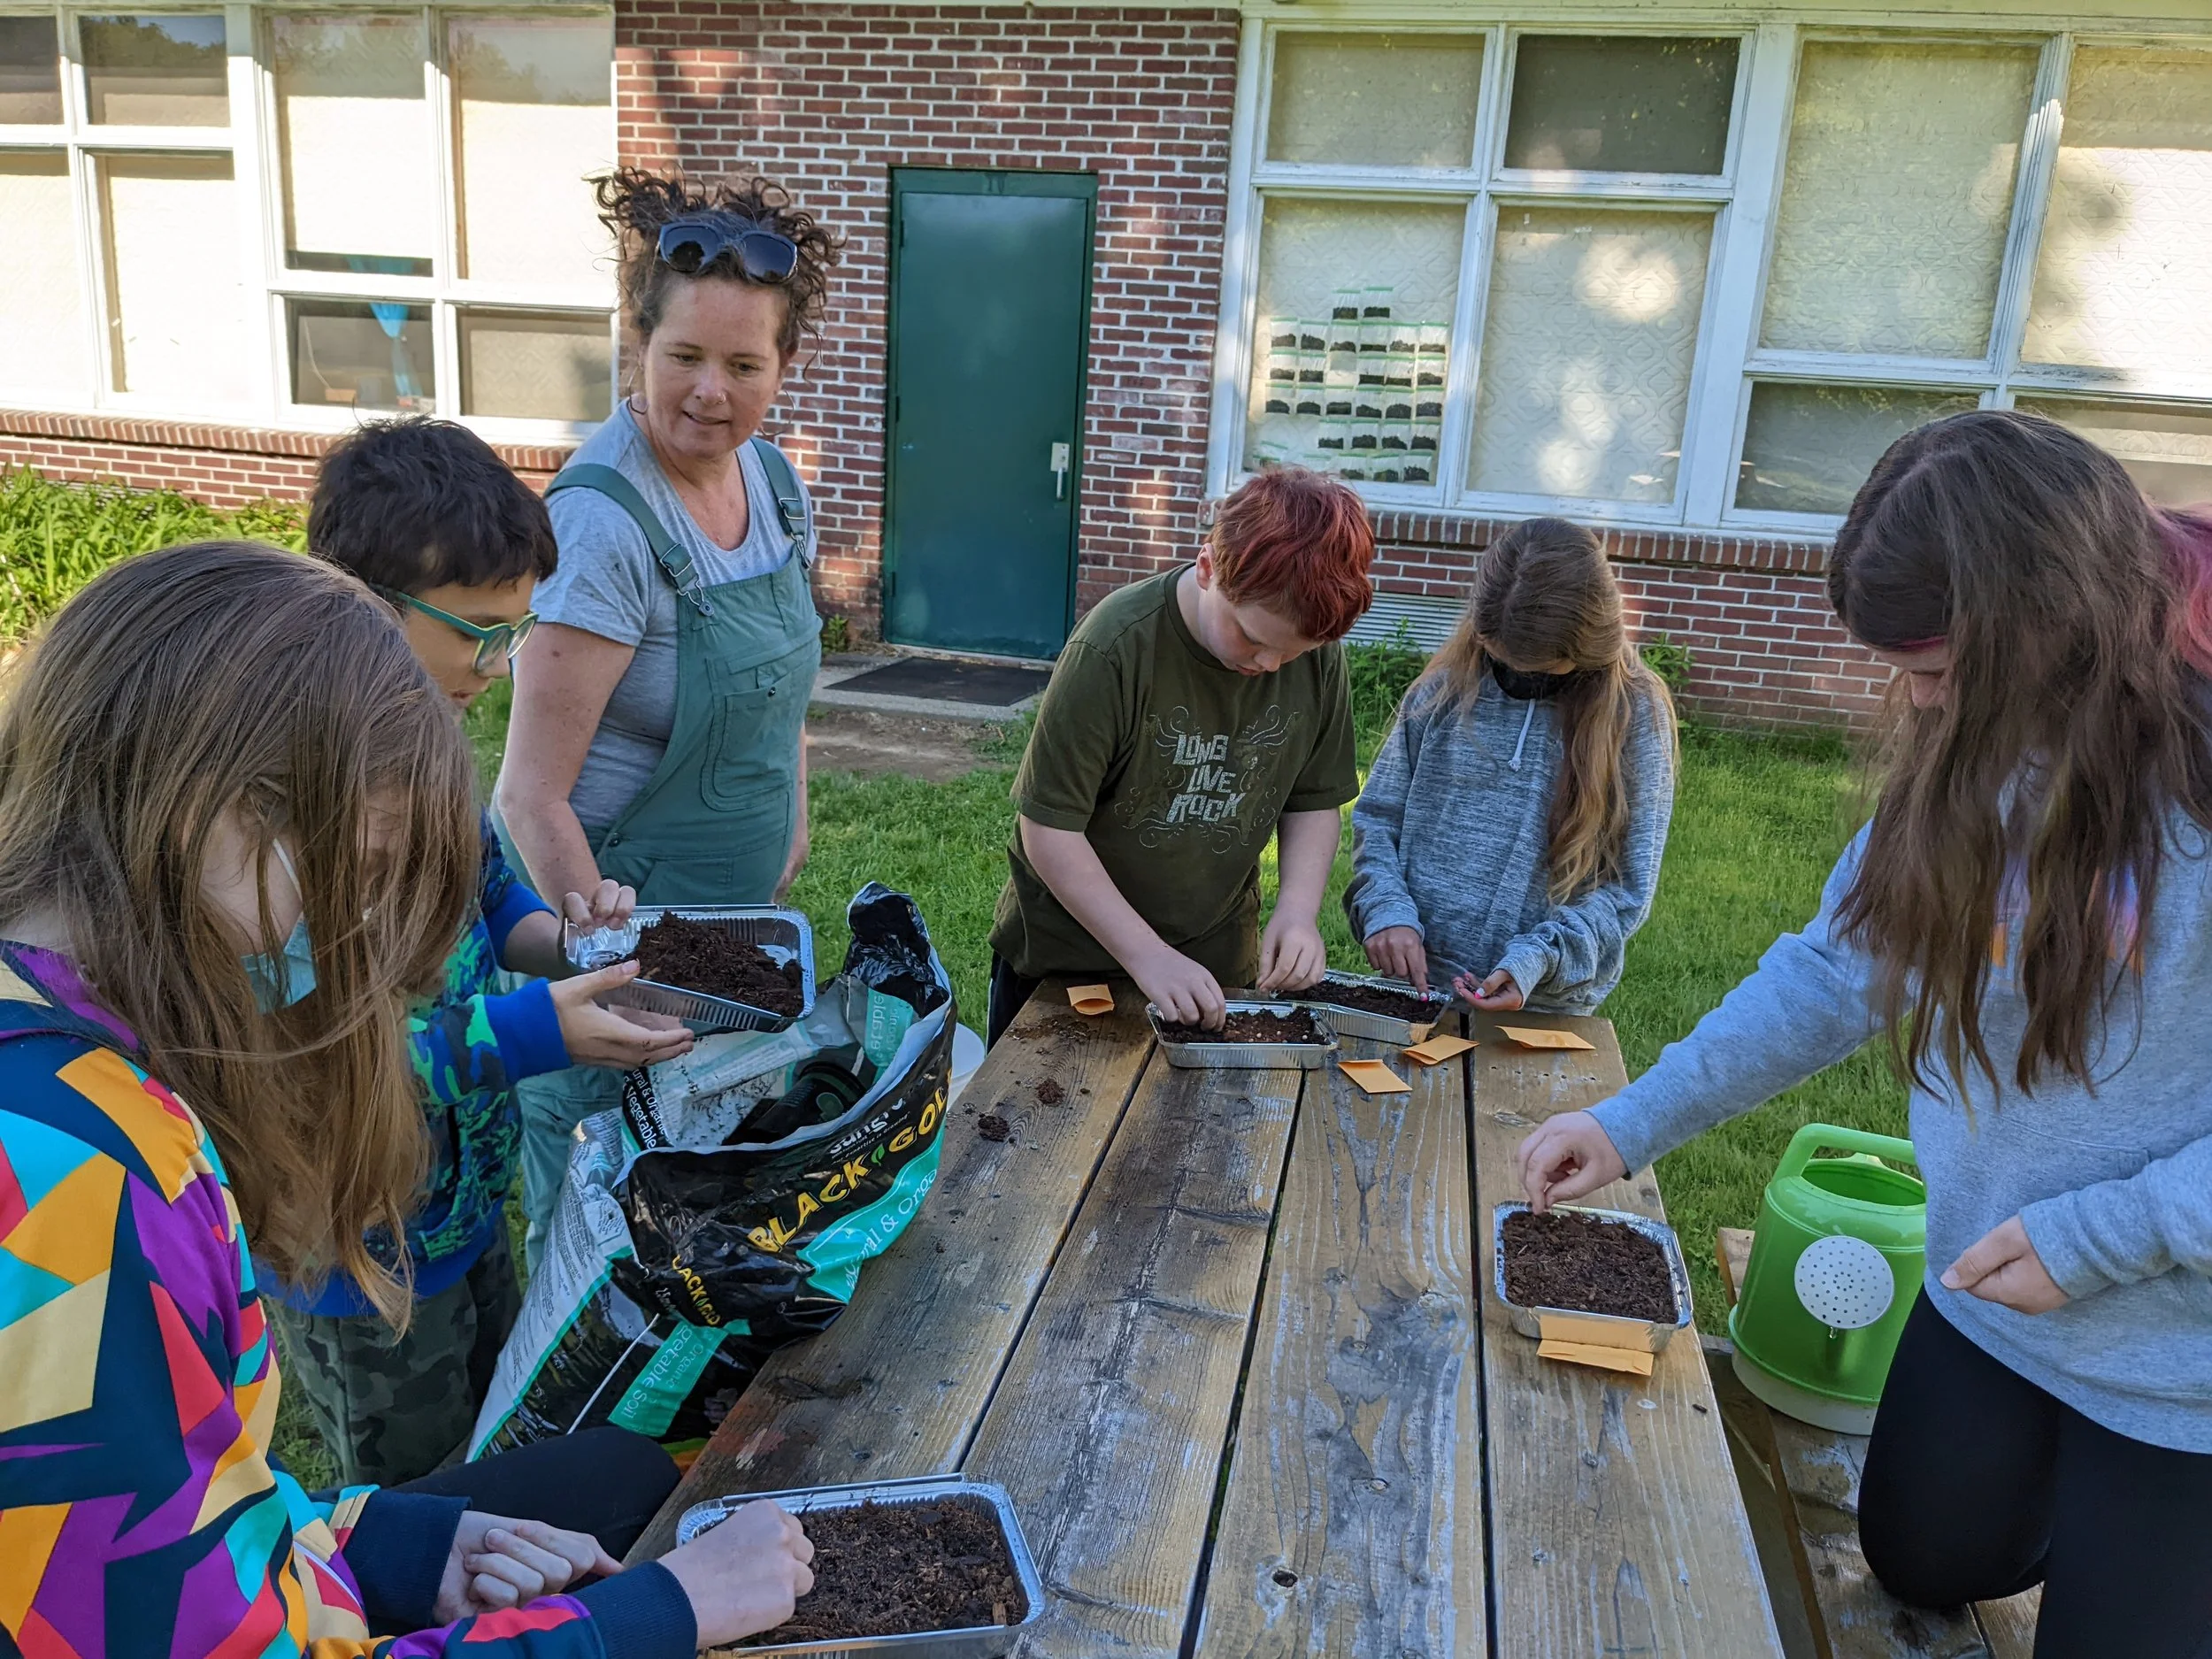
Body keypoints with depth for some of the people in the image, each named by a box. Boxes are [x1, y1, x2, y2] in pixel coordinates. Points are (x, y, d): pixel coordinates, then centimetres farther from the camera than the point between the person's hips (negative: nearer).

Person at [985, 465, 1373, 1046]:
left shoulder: (1319, 656, -12)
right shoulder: (1113, 648, -27)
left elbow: (1314, 801, 0)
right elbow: (1050, 830, -23)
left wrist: (1298, 908, -17)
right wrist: (1147, 955, -27)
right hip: (1062, 955, -3)